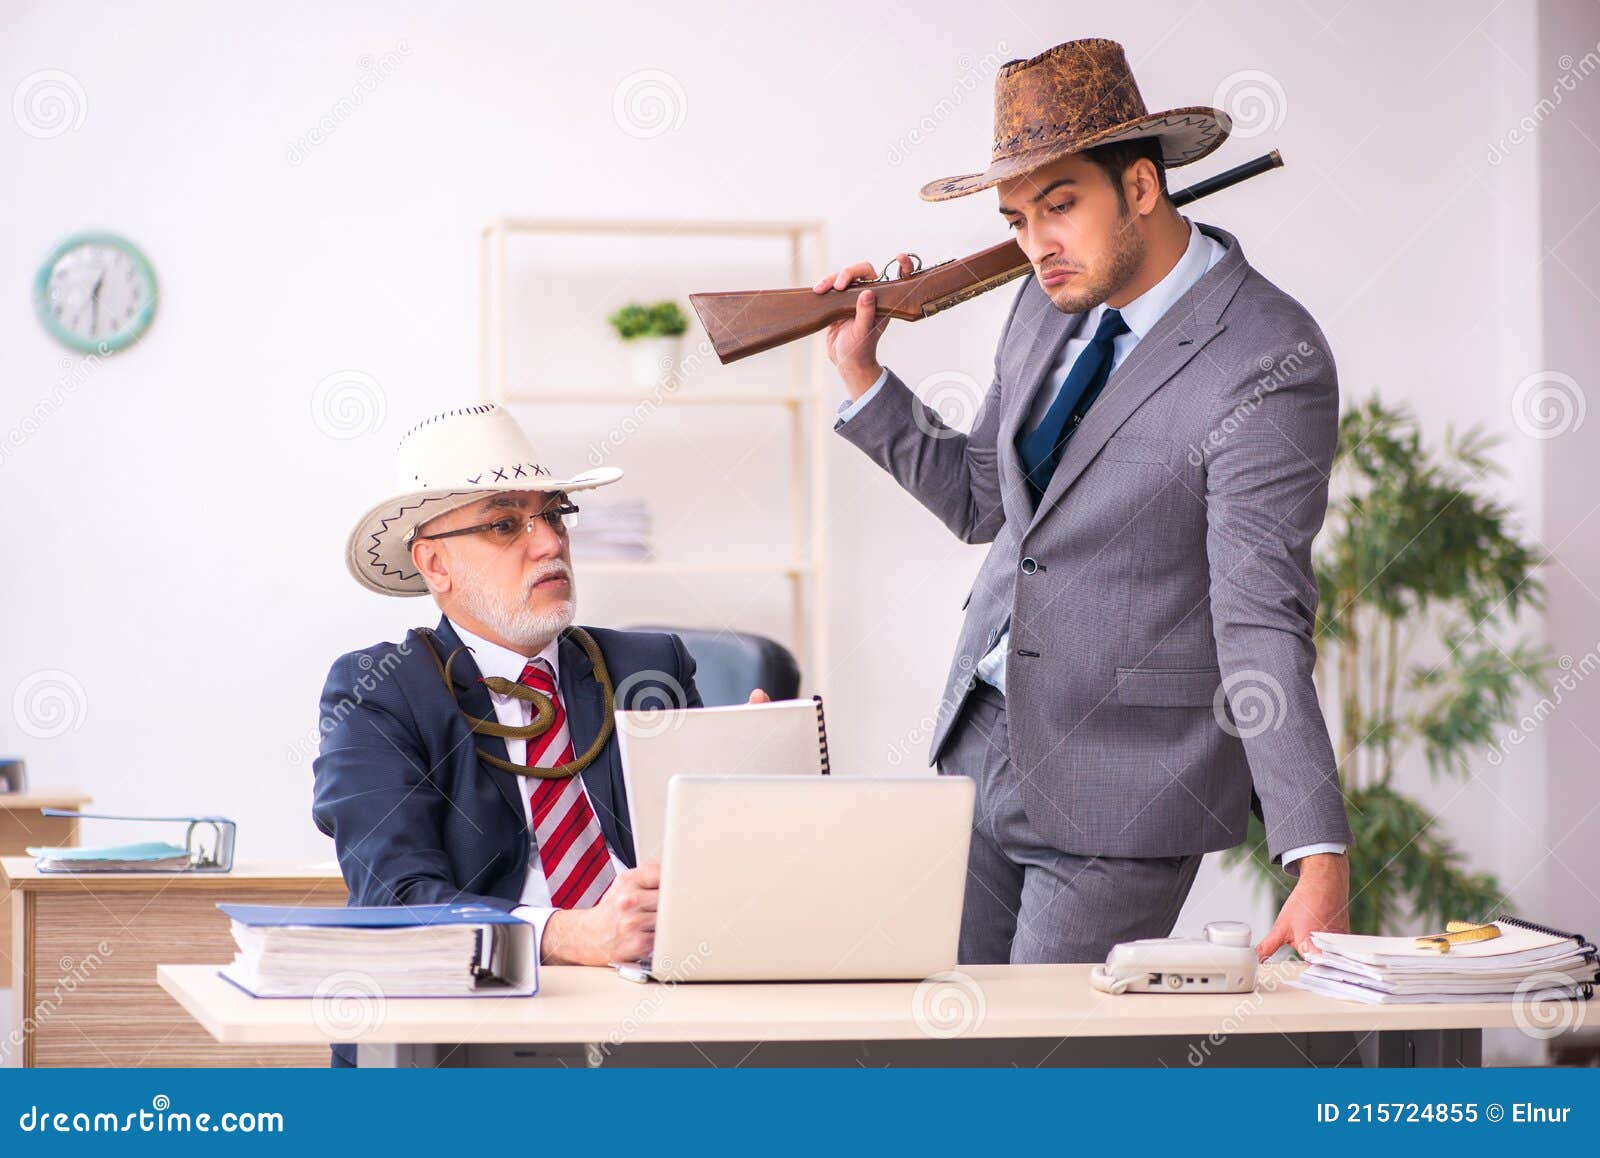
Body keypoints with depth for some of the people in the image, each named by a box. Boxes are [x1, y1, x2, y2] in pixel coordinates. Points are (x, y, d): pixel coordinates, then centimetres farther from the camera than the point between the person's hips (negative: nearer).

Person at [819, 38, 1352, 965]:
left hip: (1120, 788, -8)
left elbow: (1263, 622, -25)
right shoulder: (1052, 304, 5)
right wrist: (861, 372, 8)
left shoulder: (1271, 364, -20)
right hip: (984, 749, 8)